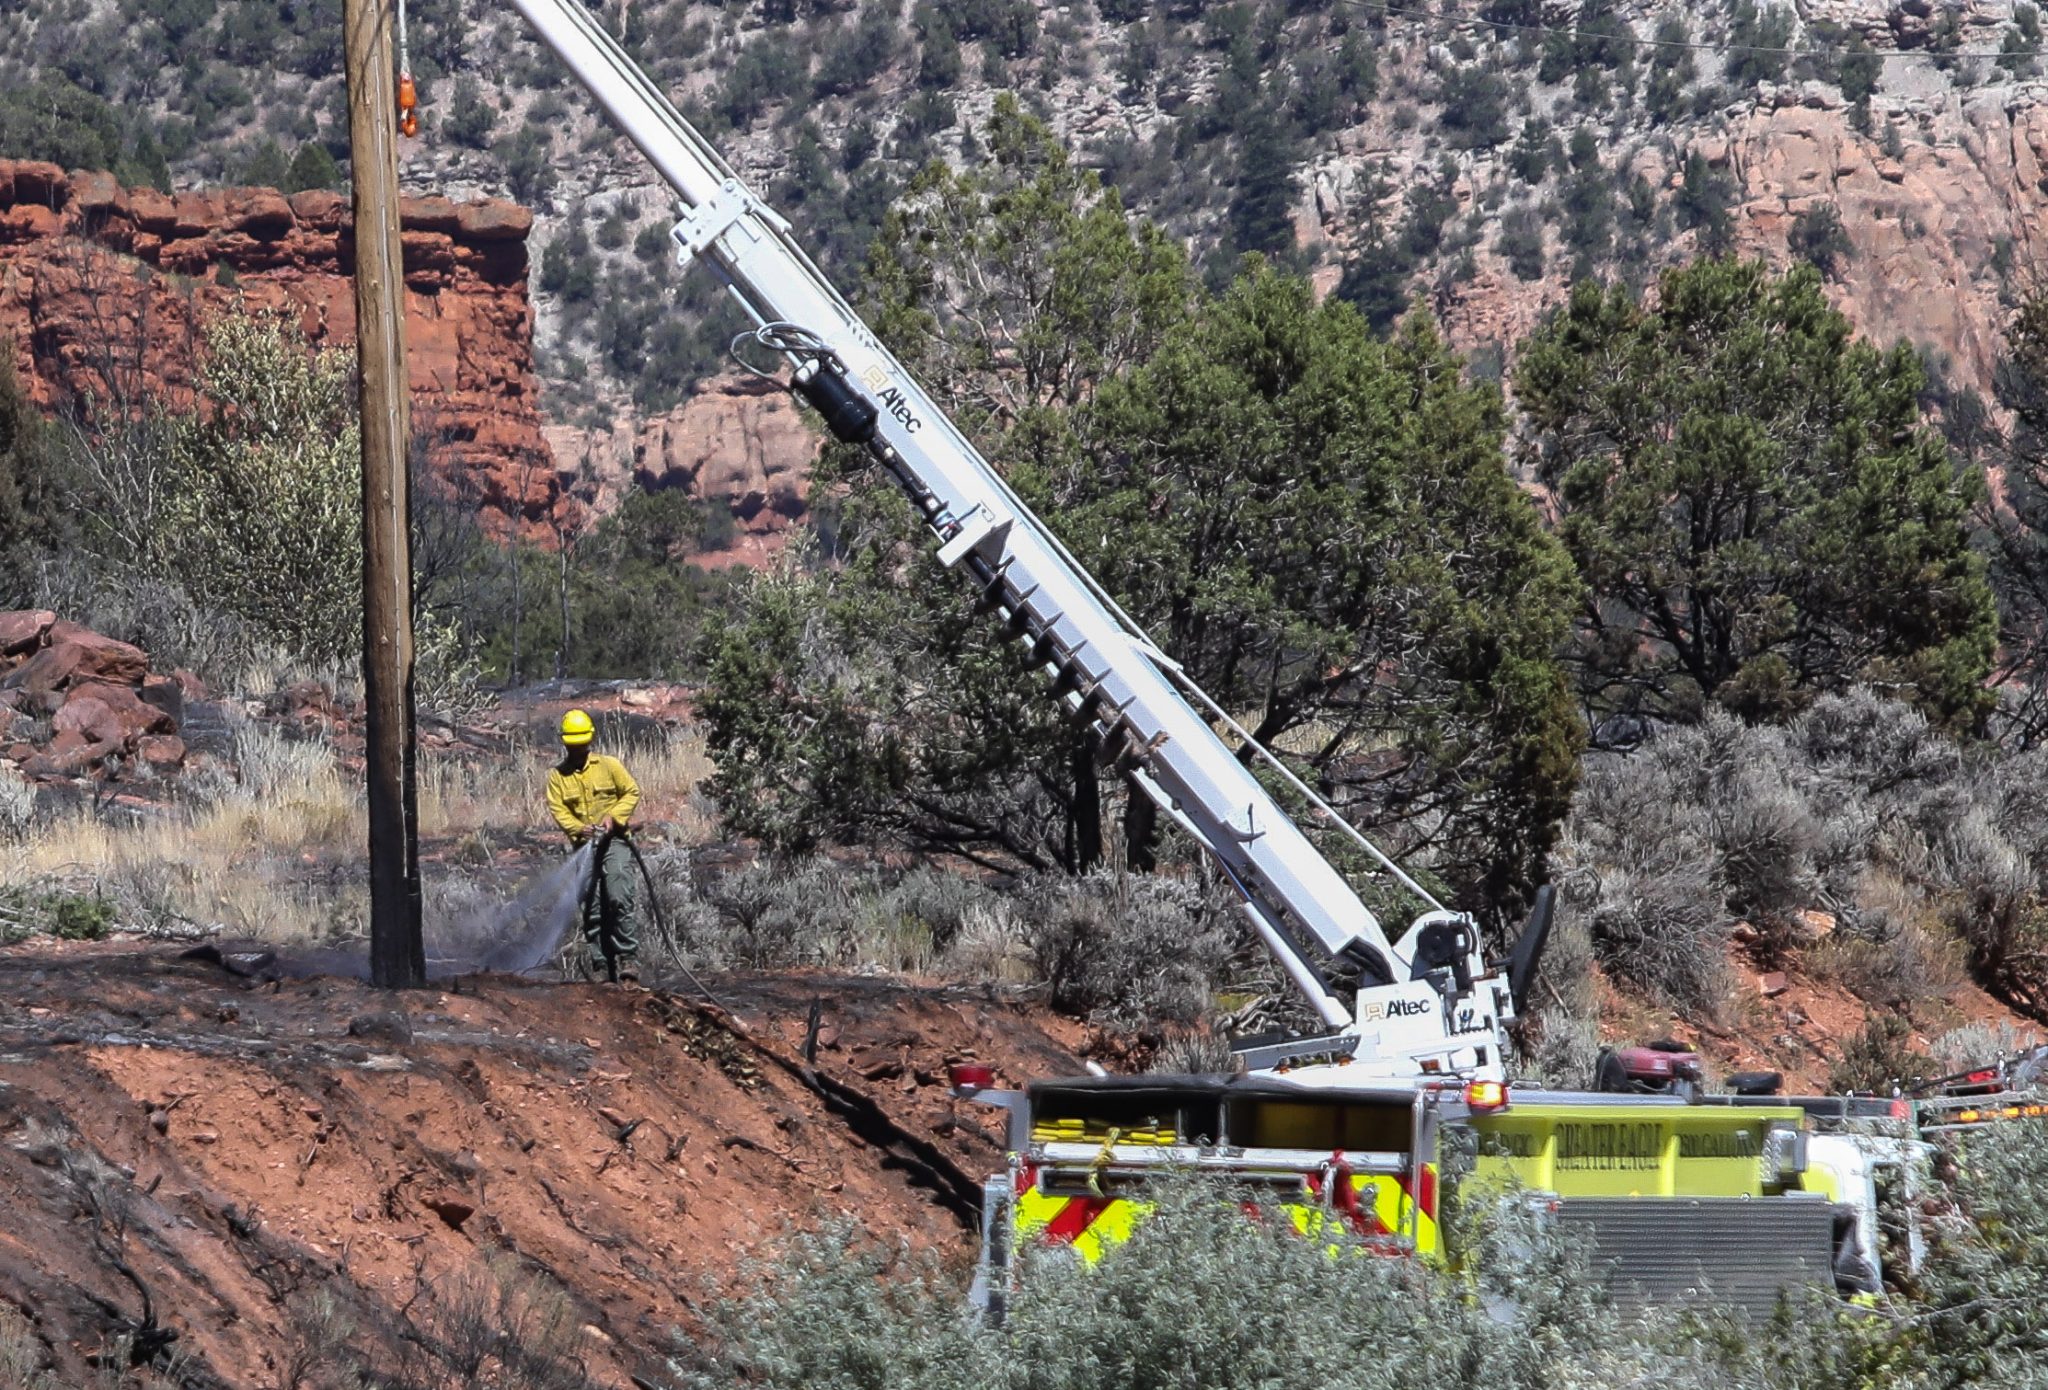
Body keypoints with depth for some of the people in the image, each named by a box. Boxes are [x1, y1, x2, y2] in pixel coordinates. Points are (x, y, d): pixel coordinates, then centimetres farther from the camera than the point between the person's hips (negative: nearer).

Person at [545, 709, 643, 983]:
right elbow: (558, 809, -1)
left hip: (614, 841, -3)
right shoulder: (557, 776, 7)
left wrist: (613, 817, -10)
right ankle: (601, 968, 5)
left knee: (618, 899, -18)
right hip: (583, 846, 3)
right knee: (592, 909, 2)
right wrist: (579, 829, -19)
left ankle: (628, 959, -16)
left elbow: (632, 792, 5)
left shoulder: (609, 765, 4)